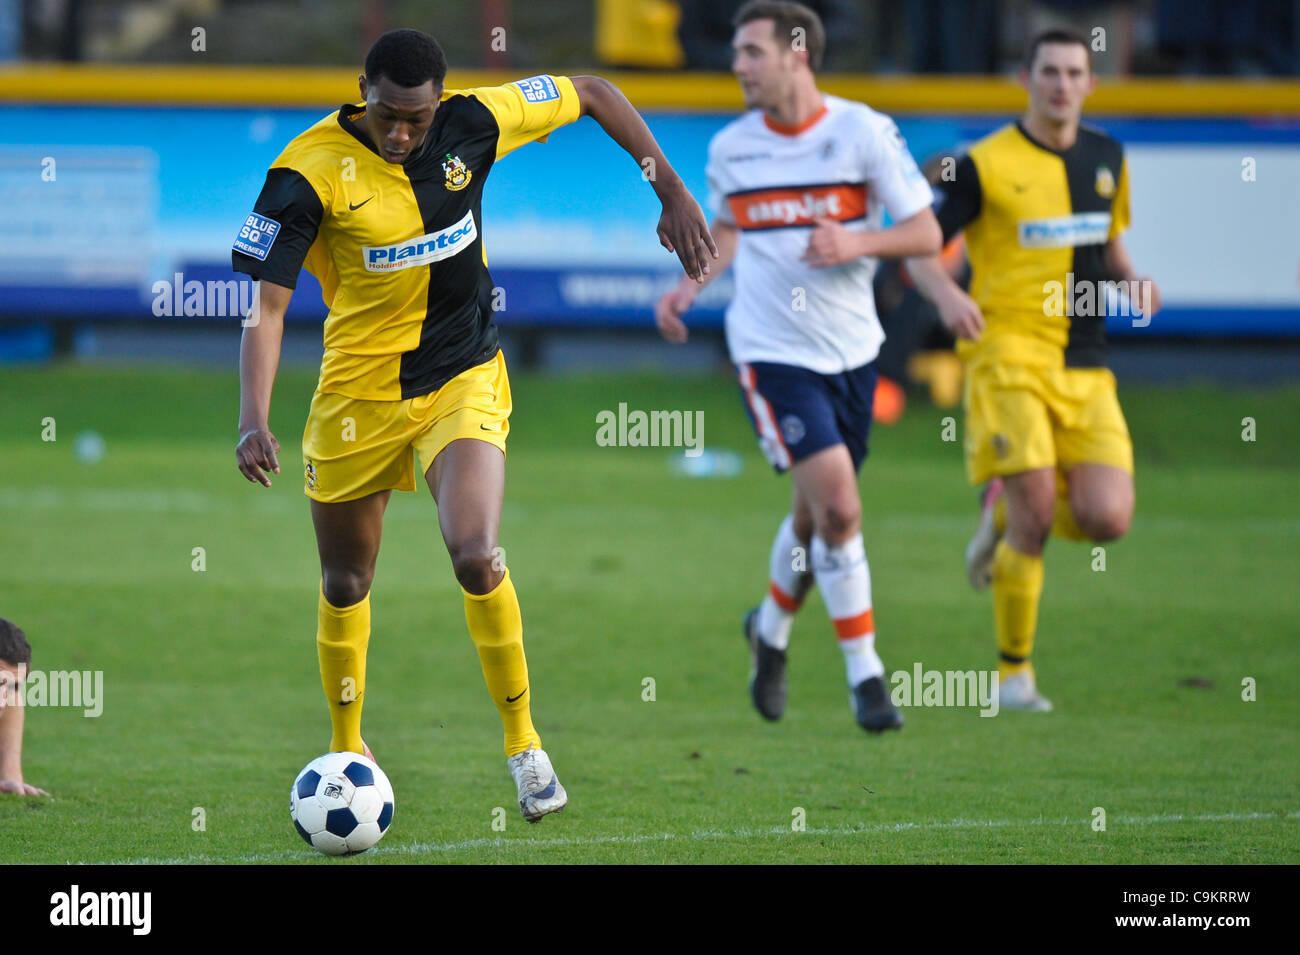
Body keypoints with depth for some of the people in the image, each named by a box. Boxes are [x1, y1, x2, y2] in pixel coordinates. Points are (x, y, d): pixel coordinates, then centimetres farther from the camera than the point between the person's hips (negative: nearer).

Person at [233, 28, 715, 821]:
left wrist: (674, 195, 3)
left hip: (463, 382, 0)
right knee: (346, 584, 11)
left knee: (476, 556, -22)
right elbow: (266, 304, -20)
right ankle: (347, 748, 35)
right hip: (358, 392, 0)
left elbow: (592, 93, 4)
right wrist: (255, 420, -34)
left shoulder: (474, 124, -12)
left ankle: (524, 741, -5)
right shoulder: (313, 170, -19)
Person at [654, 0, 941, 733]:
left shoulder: (864, 131, -7)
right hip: (773, 352, -1)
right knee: (838, 508, -16)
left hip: (851, 351, 1)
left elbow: (927, 233, -6)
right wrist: (692, 286, 3)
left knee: (817, 516, 11)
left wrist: (857, 242, -22)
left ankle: (772, 628, 41)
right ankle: (865, 674, -5)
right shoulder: (730, 148, 1)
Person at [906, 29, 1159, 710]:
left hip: (1085, 369, 5)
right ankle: (1014, 673, 2)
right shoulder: (986, 165, -5)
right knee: (1035, 515, -14)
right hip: (1009, 355, -5)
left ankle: (1003, 513, 21)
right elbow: (920, 249, -3)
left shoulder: (1106, 158, 12)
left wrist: (1131, 280, 4)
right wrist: (947, 295, -23)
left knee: (1106, 519, -11)